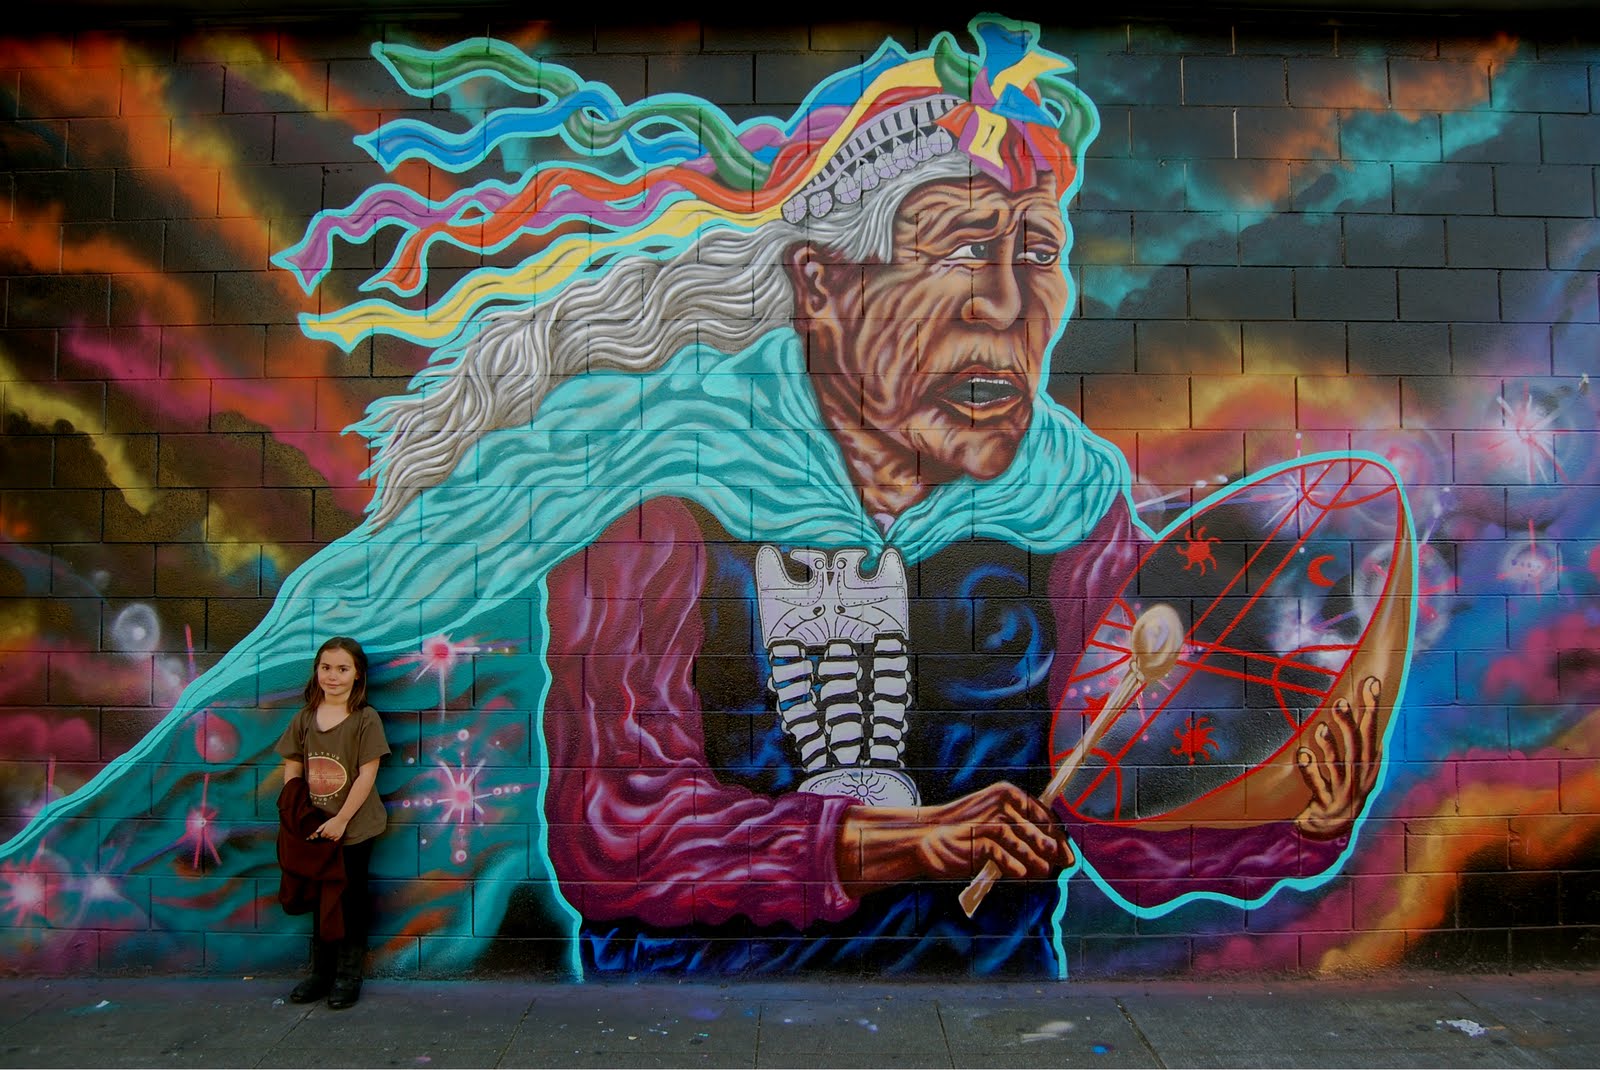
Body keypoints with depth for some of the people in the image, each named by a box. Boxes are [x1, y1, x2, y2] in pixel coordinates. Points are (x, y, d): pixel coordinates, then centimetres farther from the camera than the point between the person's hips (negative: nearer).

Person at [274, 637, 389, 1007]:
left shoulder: (365, 719, -11)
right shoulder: (304, 719, 2)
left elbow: (367, 774, -14)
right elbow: (292, 770, 4)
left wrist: (341, 819, -15)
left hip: (355, 828, -4)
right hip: (314, 829, 4)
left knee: (351, 899, 7)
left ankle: (349, 975, 20)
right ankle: (321, 972, 30)